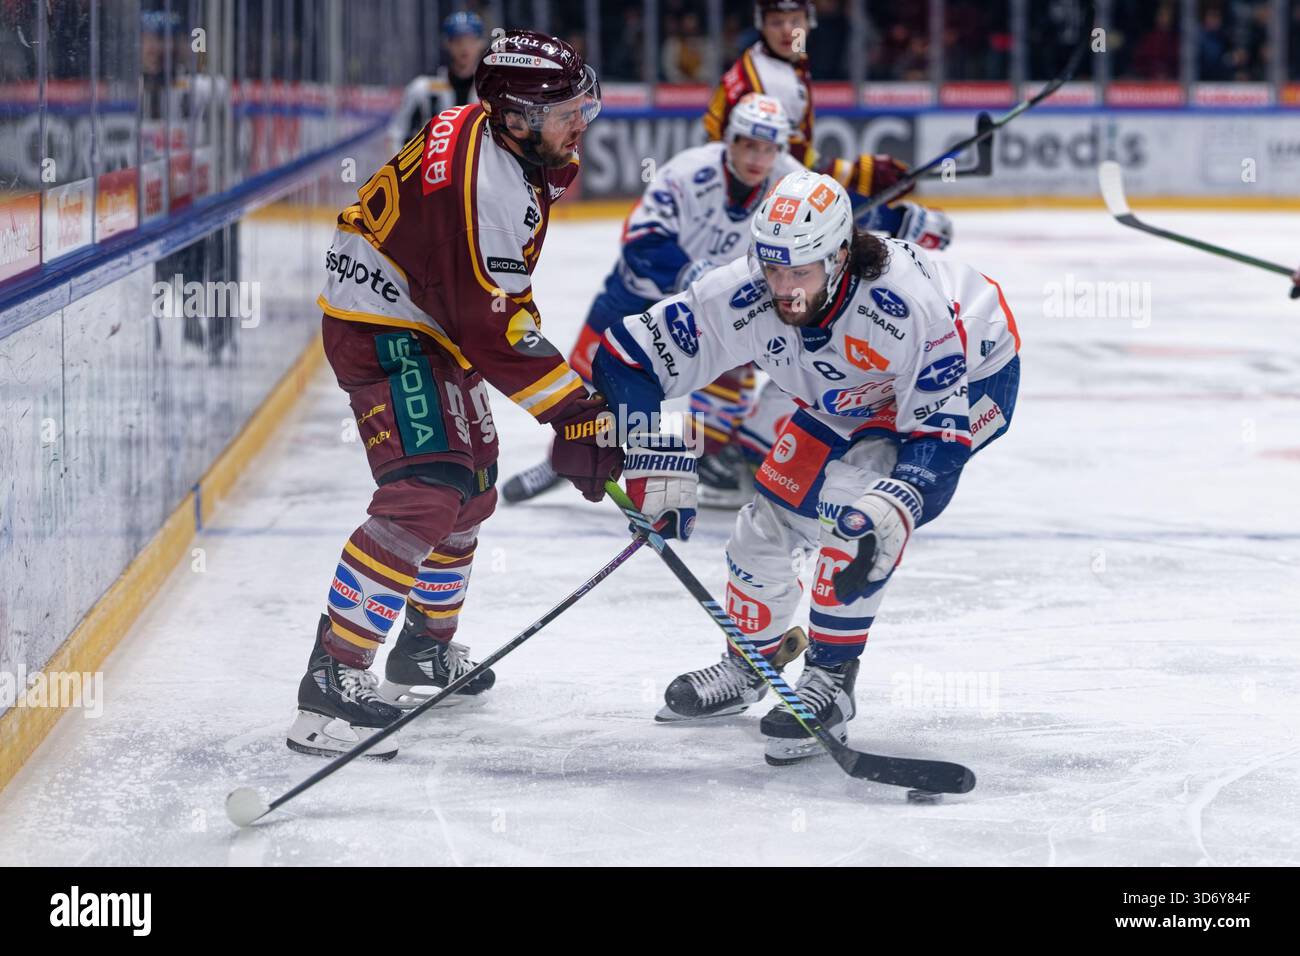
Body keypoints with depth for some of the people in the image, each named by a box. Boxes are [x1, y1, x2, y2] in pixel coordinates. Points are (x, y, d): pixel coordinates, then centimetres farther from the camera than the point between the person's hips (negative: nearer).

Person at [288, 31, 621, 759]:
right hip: (384, 332, -11)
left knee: (471, 490, 22)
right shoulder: (479, 183, -29)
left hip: (433, 324, 11)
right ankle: (332, 681, -27)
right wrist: (575, 414, -31)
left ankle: (426, 649, 42)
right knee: (425, 496, -23)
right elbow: (492, 329, -32)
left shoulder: (514, 152, 1)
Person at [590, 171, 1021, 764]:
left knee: (854, 506, -26)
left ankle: (830, 680, -13)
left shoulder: (907, 304, -41)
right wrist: (656, 457, -32)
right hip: (848, 397, 6)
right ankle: (748, 665, 29)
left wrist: (897, 504, -46)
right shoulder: (739, 298, -29)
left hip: (966, 380, -6)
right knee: (773, 513, 3)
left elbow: (940, 426, -32)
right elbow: (628, 356, -22)